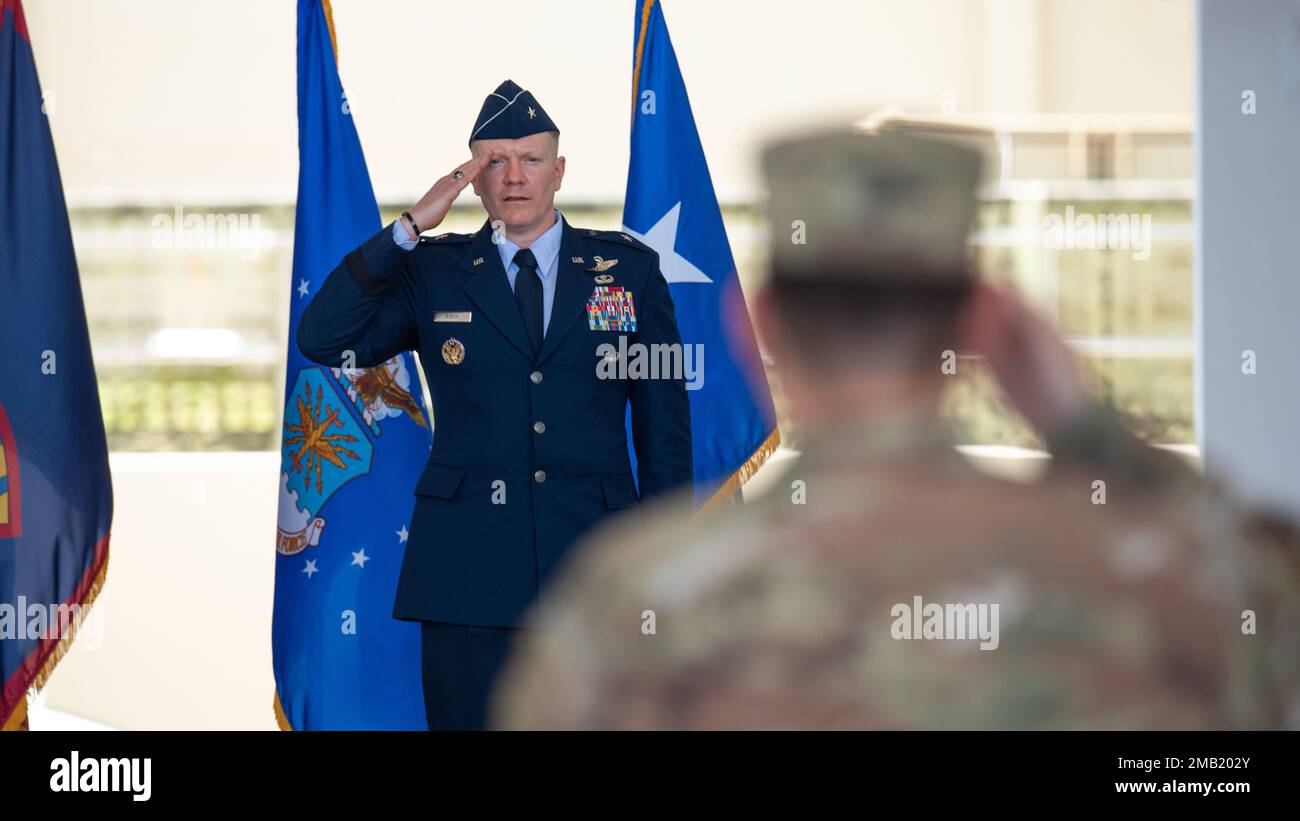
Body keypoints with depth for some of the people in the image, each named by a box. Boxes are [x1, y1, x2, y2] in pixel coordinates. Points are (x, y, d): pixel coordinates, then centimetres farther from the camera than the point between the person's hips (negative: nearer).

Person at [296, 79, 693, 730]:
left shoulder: (630, 269, 8)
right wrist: (409, 229, -10)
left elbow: (663, 418, 9)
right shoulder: (432, 273, 7)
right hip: (466, 571, 0)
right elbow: (322, 341, -6)